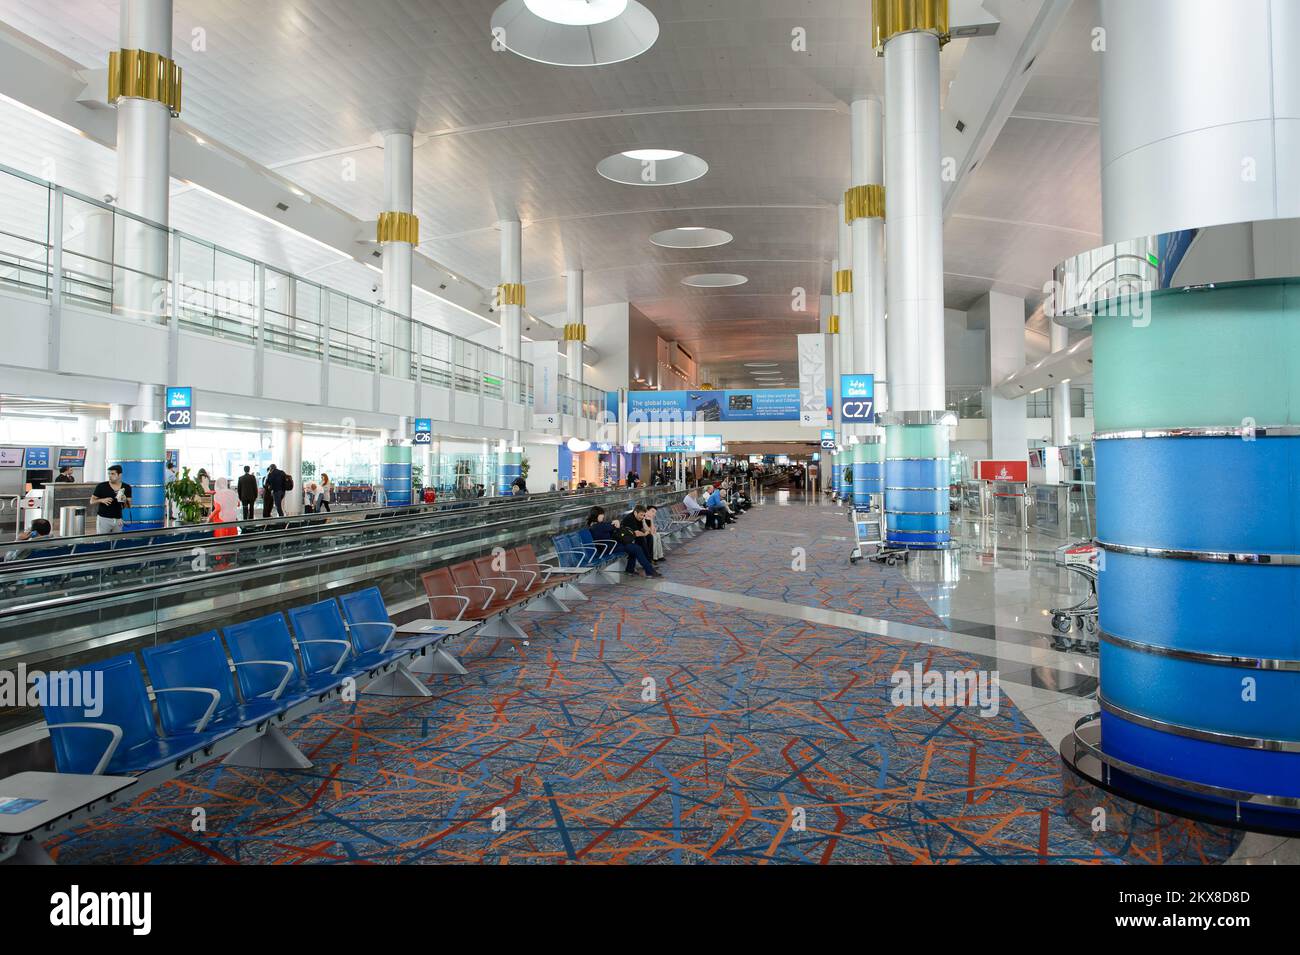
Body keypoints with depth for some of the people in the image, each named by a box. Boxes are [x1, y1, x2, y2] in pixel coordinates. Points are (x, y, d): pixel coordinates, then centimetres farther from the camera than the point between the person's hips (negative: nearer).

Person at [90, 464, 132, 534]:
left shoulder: (126, 488, 4)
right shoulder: (101, 486, -4)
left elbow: (129, 506, 7)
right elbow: (92, 501, 3)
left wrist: (125, 500, -15)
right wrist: (102, 500, -16)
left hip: (118, 520, 3)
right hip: (103, 519, -3)